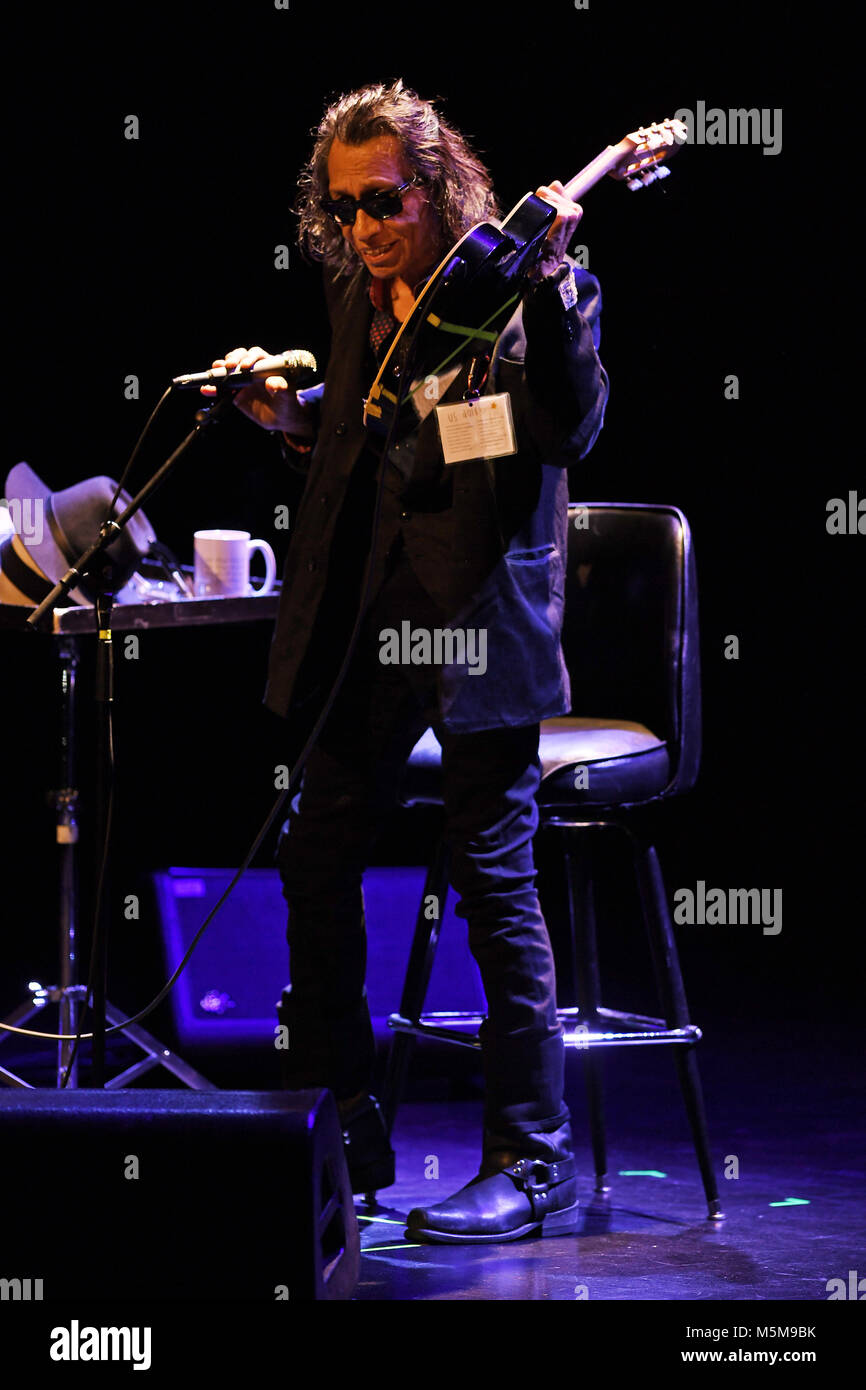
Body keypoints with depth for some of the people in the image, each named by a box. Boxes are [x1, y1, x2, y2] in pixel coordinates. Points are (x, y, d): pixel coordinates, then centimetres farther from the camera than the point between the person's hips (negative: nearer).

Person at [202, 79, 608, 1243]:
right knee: (315, 860, 9)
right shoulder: (358, 296, 12)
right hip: (367, 612, 7)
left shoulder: (514, 291, -8)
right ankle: (339, 1128, 23)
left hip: (477, 616, -7)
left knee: (491, 878, -6)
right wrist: (289, 412, 6)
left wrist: (548, 280, -30)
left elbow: (570, 430, -21)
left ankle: (535, 1163, 3)